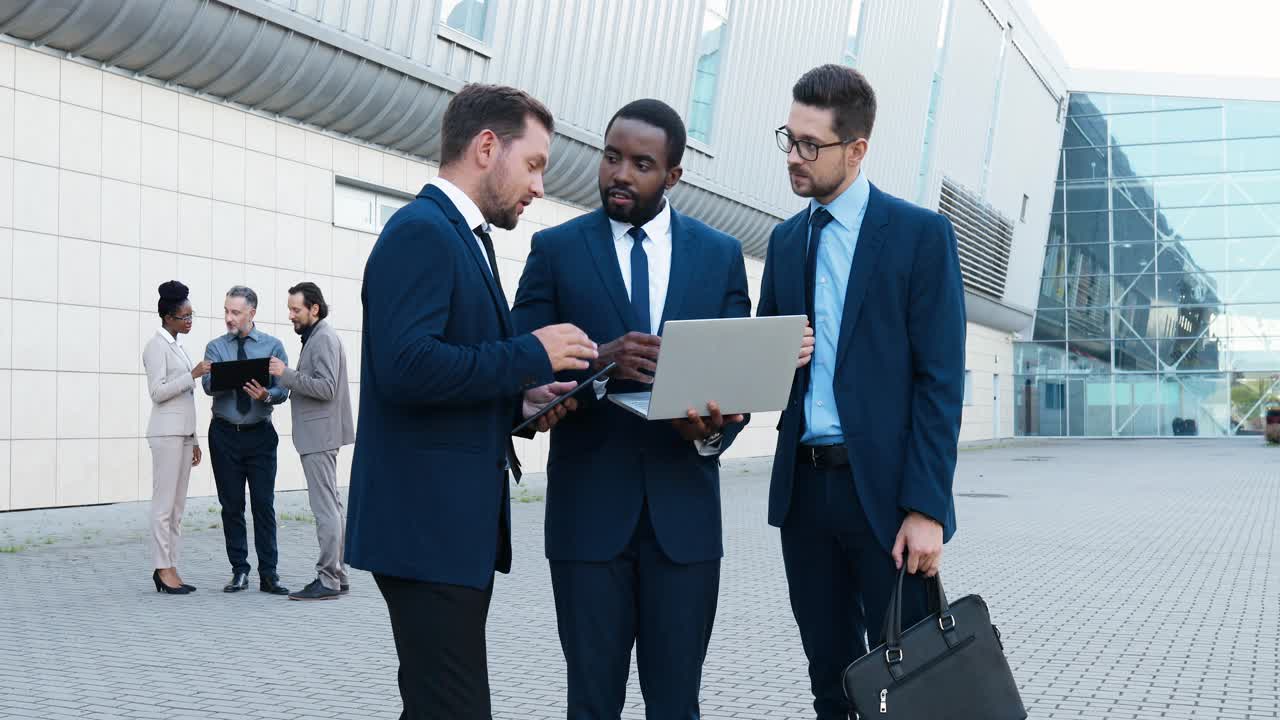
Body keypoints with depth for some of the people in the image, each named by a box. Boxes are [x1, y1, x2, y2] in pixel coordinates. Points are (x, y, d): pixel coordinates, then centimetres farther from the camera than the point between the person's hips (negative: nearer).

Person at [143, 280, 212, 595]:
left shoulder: (177, 346, 18)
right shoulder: (157, 346, -6)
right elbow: (157, 391, -15)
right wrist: (193, 375, -20)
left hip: (183, 432, 9)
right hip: (166, 433, -9)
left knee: (177, 506, 6)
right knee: (164, 503, -7)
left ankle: (170, 568, 8)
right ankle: (163, 569, -5)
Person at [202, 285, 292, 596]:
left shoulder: (273, 346, 3)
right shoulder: (215, 347, 5)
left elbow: (283, 390, -4)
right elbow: (209, 384, -11)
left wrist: (266, 395, -26)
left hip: (260, 433, -1)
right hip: (225, 433, 1)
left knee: (264, 504, -3)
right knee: (231, 505, 5)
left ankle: (268, 575, 0)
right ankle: (239, 572, 13)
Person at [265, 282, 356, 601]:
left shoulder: (324, 338, -13)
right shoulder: (315, 337, 18)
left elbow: (326, 387, -21)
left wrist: (287, 374, -20)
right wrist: (284, 383, 14)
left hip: (319, 435, -11)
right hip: (318, 435, 11)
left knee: (325, 508, -9)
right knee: (331, 506, 12)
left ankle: (327, 580, -7)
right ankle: (337, 575, 17)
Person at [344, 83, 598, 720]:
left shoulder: (462, 237, 19)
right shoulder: (421, 230, -13)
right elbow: (404, 367, -26)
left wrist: (521, 401, 6)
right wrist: (532, 355, -17)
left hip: (457, 523, 10)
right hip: (427, 523, -10)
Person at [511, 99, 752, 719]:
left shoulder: (721, 255, 7)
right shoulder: (555, 249, 3)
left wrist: (714, 432, -16)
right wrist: (597, 365, -21)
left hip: (684, 507, 1)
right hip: (588, 507, -1)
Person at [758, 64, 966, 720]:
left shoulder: (920, 234, -4)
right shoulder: (785, 240, 13)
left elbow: (940, 382, -8)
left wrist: (925, 508, -14)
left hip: (884, 490, -5)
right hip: (804, 487, 5)